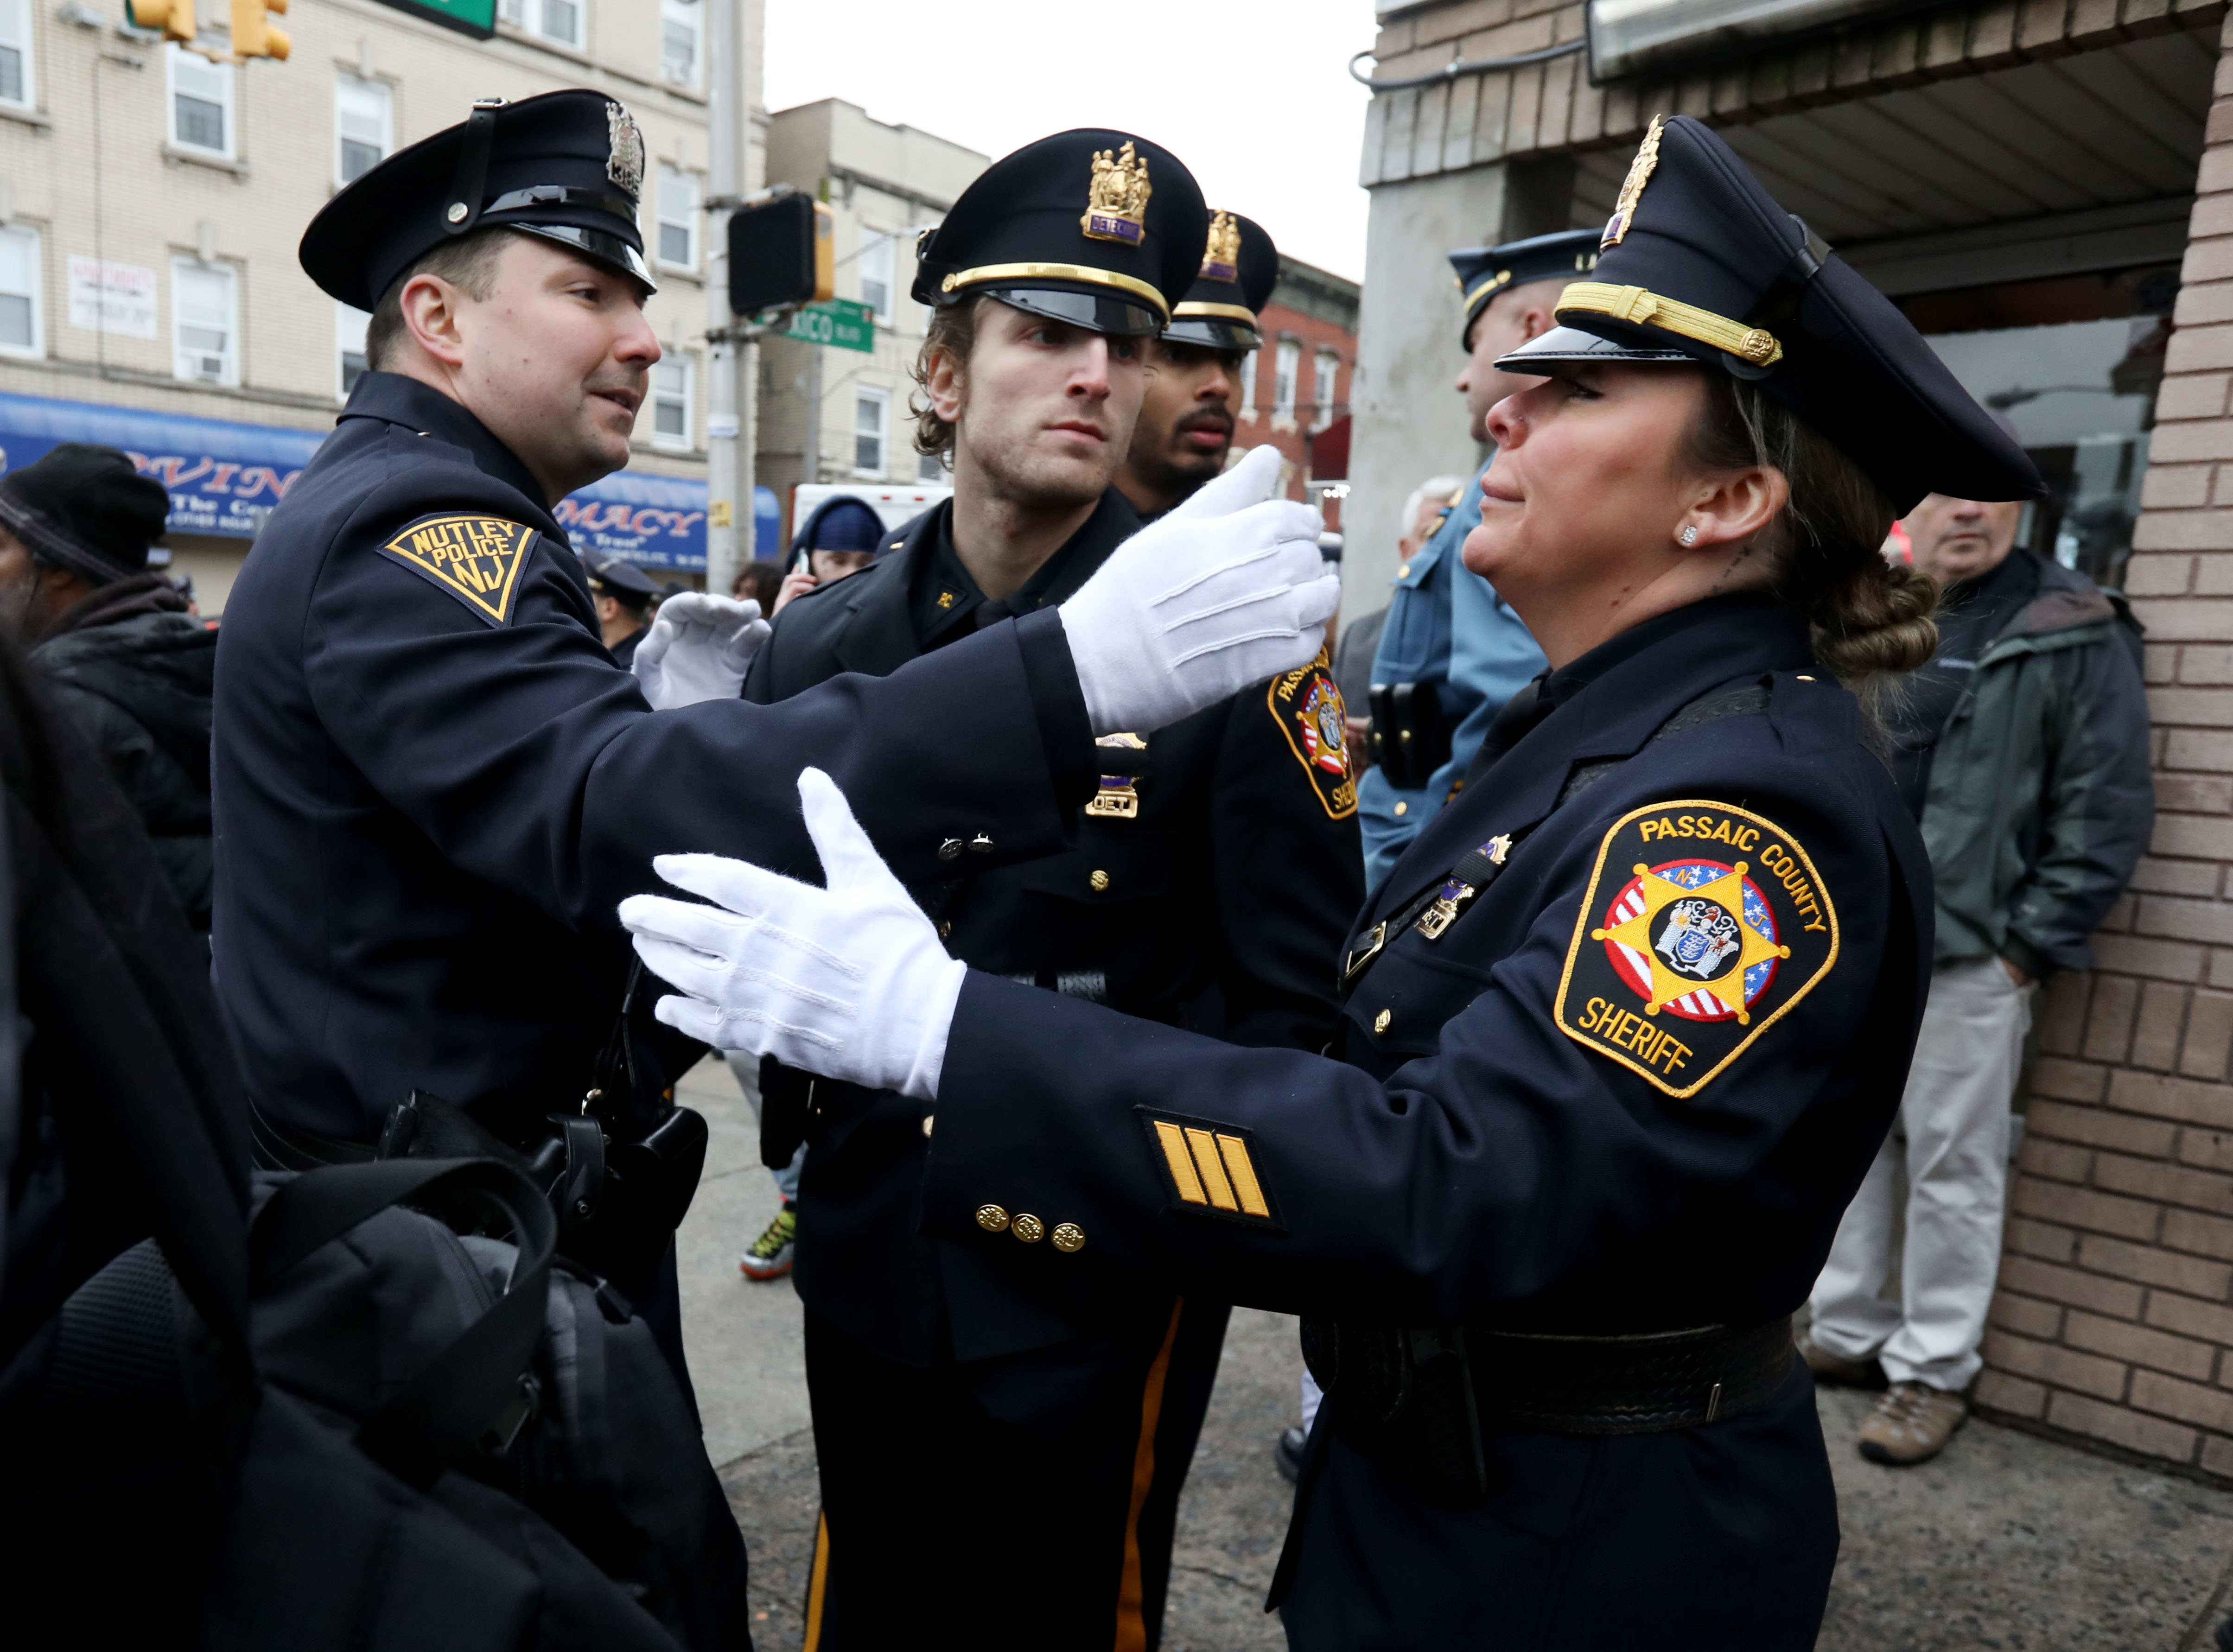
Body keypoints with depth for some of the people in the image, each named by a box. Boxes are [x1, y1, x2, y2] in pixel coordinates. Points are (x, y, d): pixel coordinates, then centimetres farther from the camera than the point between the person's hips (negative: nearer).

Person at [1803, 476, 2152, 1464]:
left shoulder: (2074, 634, -4)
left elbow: (2106, 810, -7)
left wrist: (2030, 946, -10)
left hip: (1968, 957, -5)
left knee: (1952, 1165, 3)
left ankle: (1934, 1372, 18)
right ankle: (1844, 1335, 28)